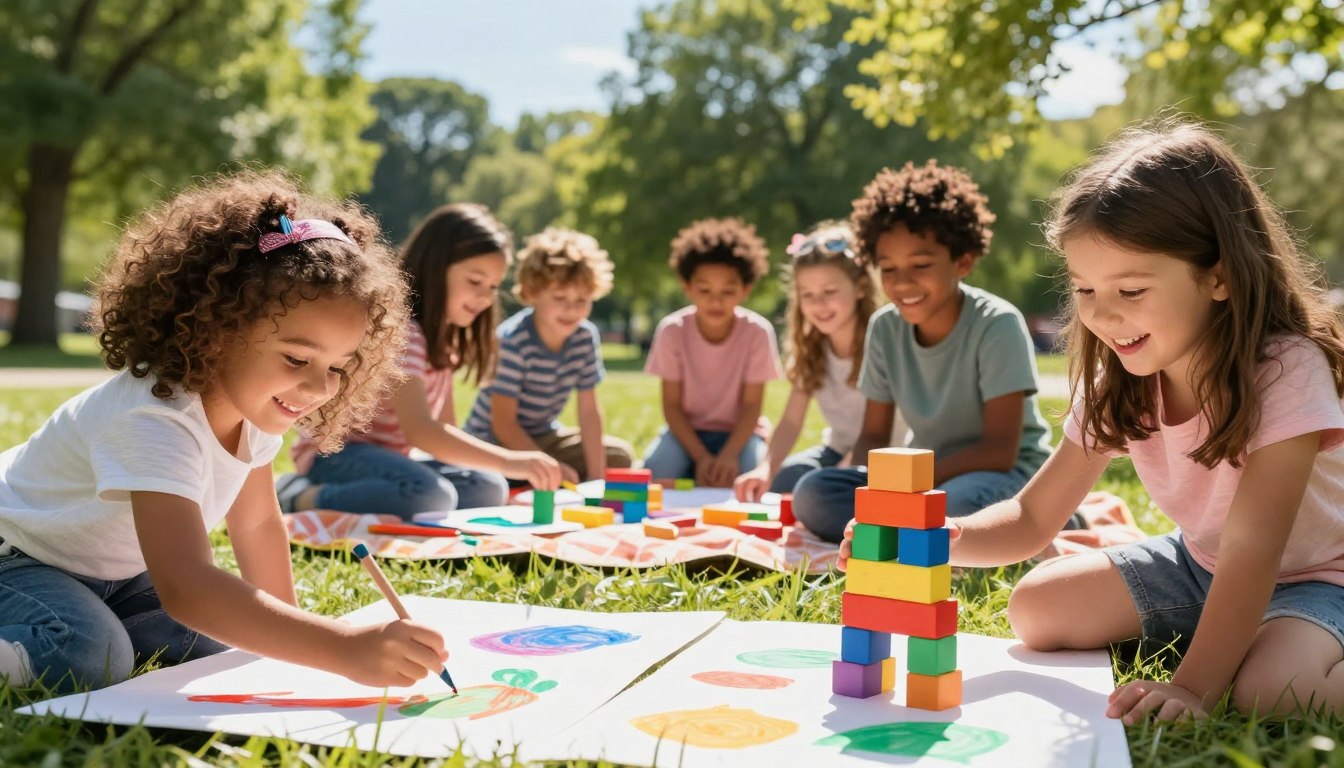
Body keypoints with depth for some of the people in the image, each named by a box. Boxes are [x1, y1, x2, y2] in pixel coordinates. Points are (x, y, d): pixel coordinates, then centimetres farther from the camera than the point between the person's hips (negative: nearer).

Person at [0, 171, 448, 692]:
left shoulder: (253, 407, -13)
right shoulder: (158, 420, -41)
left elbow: (257, 522, 3)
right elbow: (185, 587, -53)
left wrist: (287, 627, 0)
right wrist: (347, 650, -61)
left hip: (120, 570, 8)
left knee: (221, 640, -6)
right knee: (92, 660, -32)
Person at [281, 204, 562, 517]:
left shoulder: (443, 334, 11)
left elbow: (446, 425, 9)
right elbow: (420, 431, -34)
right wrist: (509, 461, -40)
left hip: (390, 455, 9)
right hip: (336, 453, -9)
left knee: (489, 489, -9)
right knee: (431, 494, -35)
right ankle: (300, 499, -18)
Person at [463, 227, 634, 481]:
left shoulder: (586, 337, -10)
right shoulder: (513, 341, -28)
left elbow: (589, 412, -8)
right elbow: (502, 422, -26)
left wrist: (596, 476, -15)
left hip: (542, 436, 7)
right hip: (494, 441, -7)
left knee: (621, 455, 1)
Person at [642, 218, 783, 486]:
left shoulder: (757, 332, -17)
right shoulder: (672, 330, -15)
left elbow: (751, 405, -13)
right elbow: (672, 405, -11)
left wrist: (728, 455, -28)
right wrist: (701, 457, -23)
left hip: (738, 433, 0)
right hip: (688, 431, 0)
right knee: (655, 469, -30)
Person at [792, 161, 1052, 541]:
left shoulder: (998, 325, -18)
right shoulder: (884, 327, -3)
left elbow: (999, 450, -21)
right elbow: (873, 435, 3)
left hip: (1008, 472, -5)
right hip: (925, 477, 6)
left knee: (954, 508, -41)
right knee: (812, 495, -18)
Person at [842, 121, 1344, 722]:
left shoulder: (1287, 370, -29)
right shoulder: (1119, 383, -11)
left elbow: (1252, 549, -35)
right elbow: (1032, 517, -10)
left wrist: (1191, 689, -45)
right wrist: (942, 538, -32)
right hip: (1199, 562, 6)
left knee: (1272, 694, -36)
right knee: (1035, 610, -7)